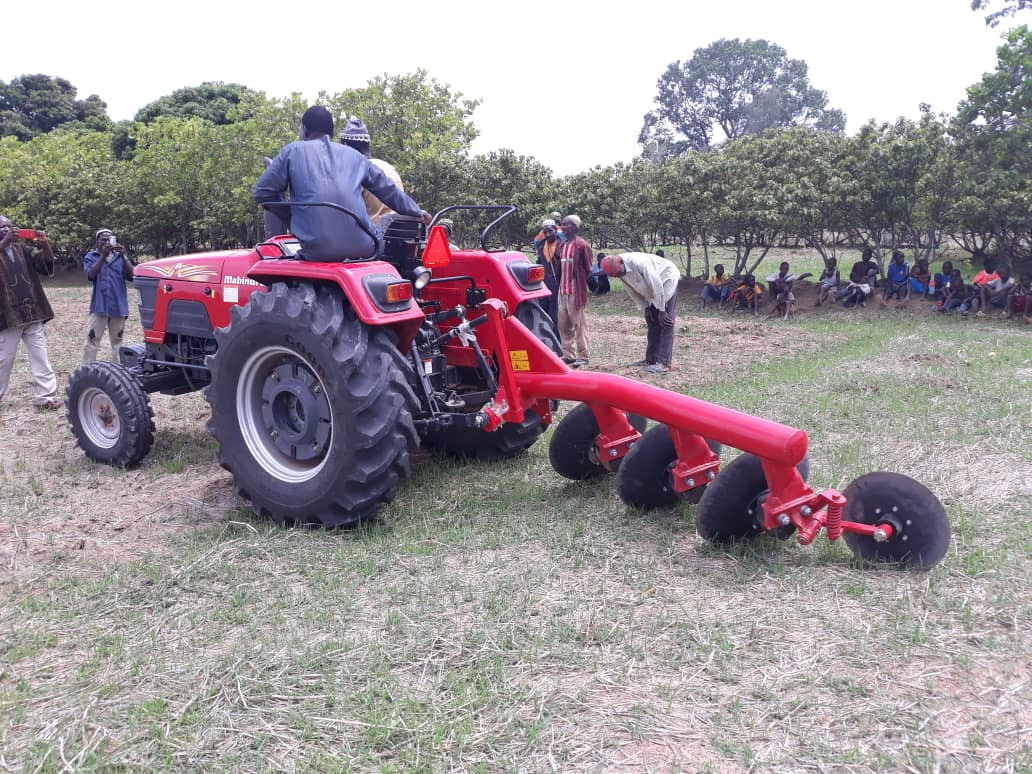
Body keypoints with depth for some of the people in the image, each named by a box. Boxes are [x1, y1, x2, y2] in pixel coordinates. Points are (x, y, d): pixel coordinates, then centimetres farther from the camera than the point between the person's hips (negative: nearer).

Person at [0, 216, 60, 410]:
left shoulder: (22, 250, 13)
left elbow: (47, 261, 2)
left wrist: (44, 244, -16)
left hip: (32, 313, 4)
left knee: (40, 357, 3)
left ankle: (46, 397, 5)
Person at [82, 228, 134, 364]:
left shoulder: (120, 257, 10)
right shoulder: (91, 256, 5)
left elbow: (131, 276, -4)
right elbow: (91, 275, -13)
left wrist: (123, 256, -15)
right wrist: (103, 255, -19)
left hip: (118, 306, 2)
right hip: (99, 306, -2)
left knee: (117, 341, 10)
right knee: (92, 341, -4)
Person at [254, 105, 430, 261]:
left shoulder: (292, 151, 14)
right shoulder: (353, 154, 22)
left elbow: (262, 192, 10)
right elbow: (388, 190, 28)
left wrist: (290, 213, 24)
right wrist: (417, 212, 40)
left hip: (317, 252, -3)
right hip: (361, 248, 3)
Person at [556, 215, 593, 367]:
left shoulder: (582, 245, -9)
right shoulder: (562, 246, 14)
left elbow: (588, 269, -7)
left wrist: (582, 286, -6)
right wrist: (560, 285, 12)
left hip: (576, 290, -8)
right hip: (563, 290, 8)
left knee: (579, 324, -2)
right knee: (563, 324, 10)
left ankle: (582, 356, 4)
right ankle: (568, 355, 18)